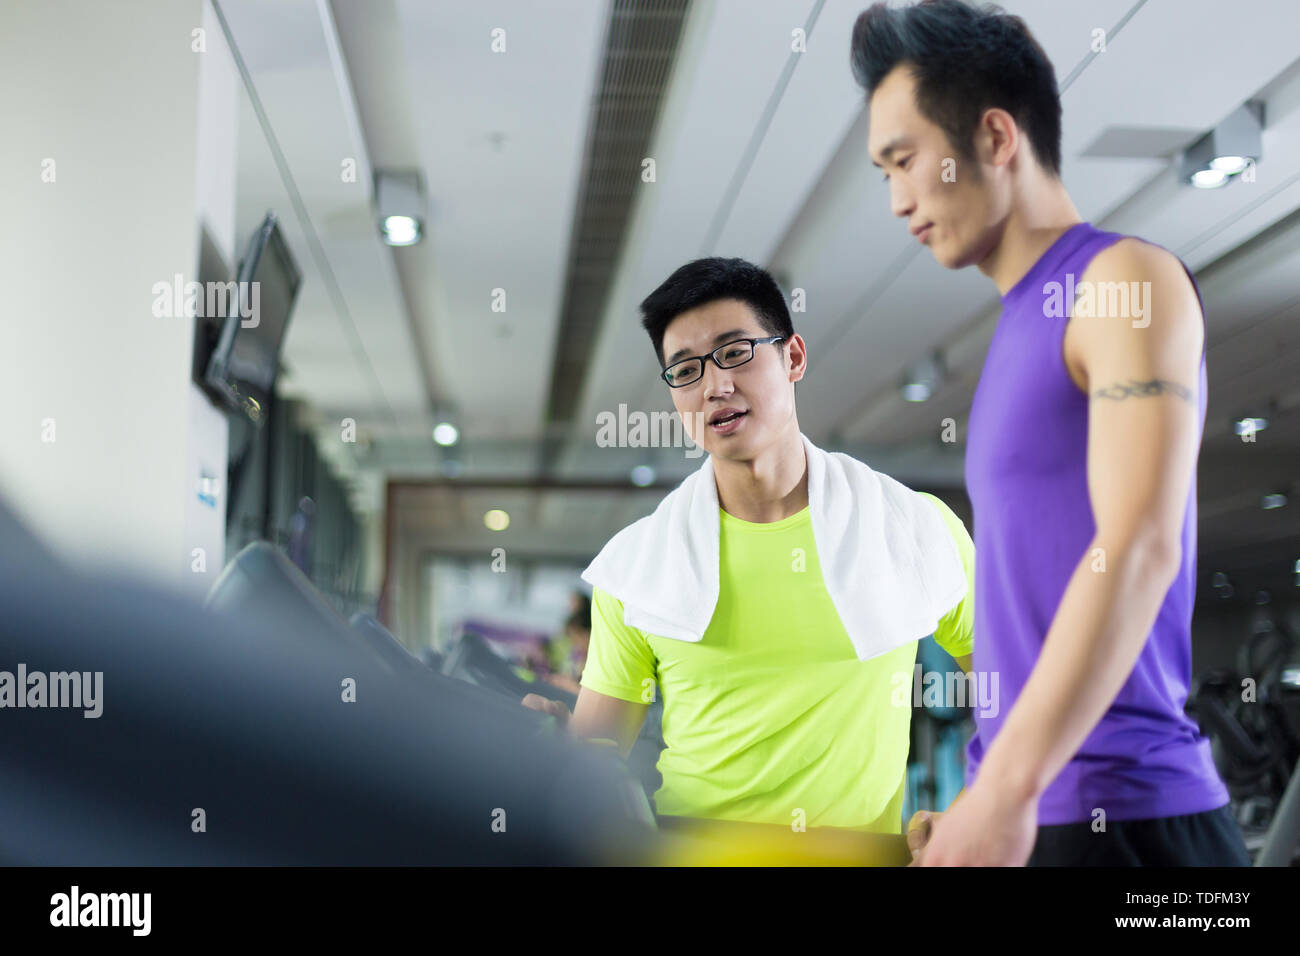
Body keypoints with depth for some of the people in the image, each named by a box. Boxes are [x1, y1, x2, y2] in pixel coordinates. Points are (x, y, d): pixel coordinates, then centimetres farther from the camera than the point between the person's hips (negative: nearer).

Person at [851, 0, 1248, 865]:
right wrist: (989, 793, 16)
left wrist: (1006, 785, -24)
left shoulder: (1126, 281, -8)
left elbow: (1138, 549, -20)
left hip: (1115, 812, -8)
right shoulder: (1027, 327, 16)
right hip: (1029, 806, 8)